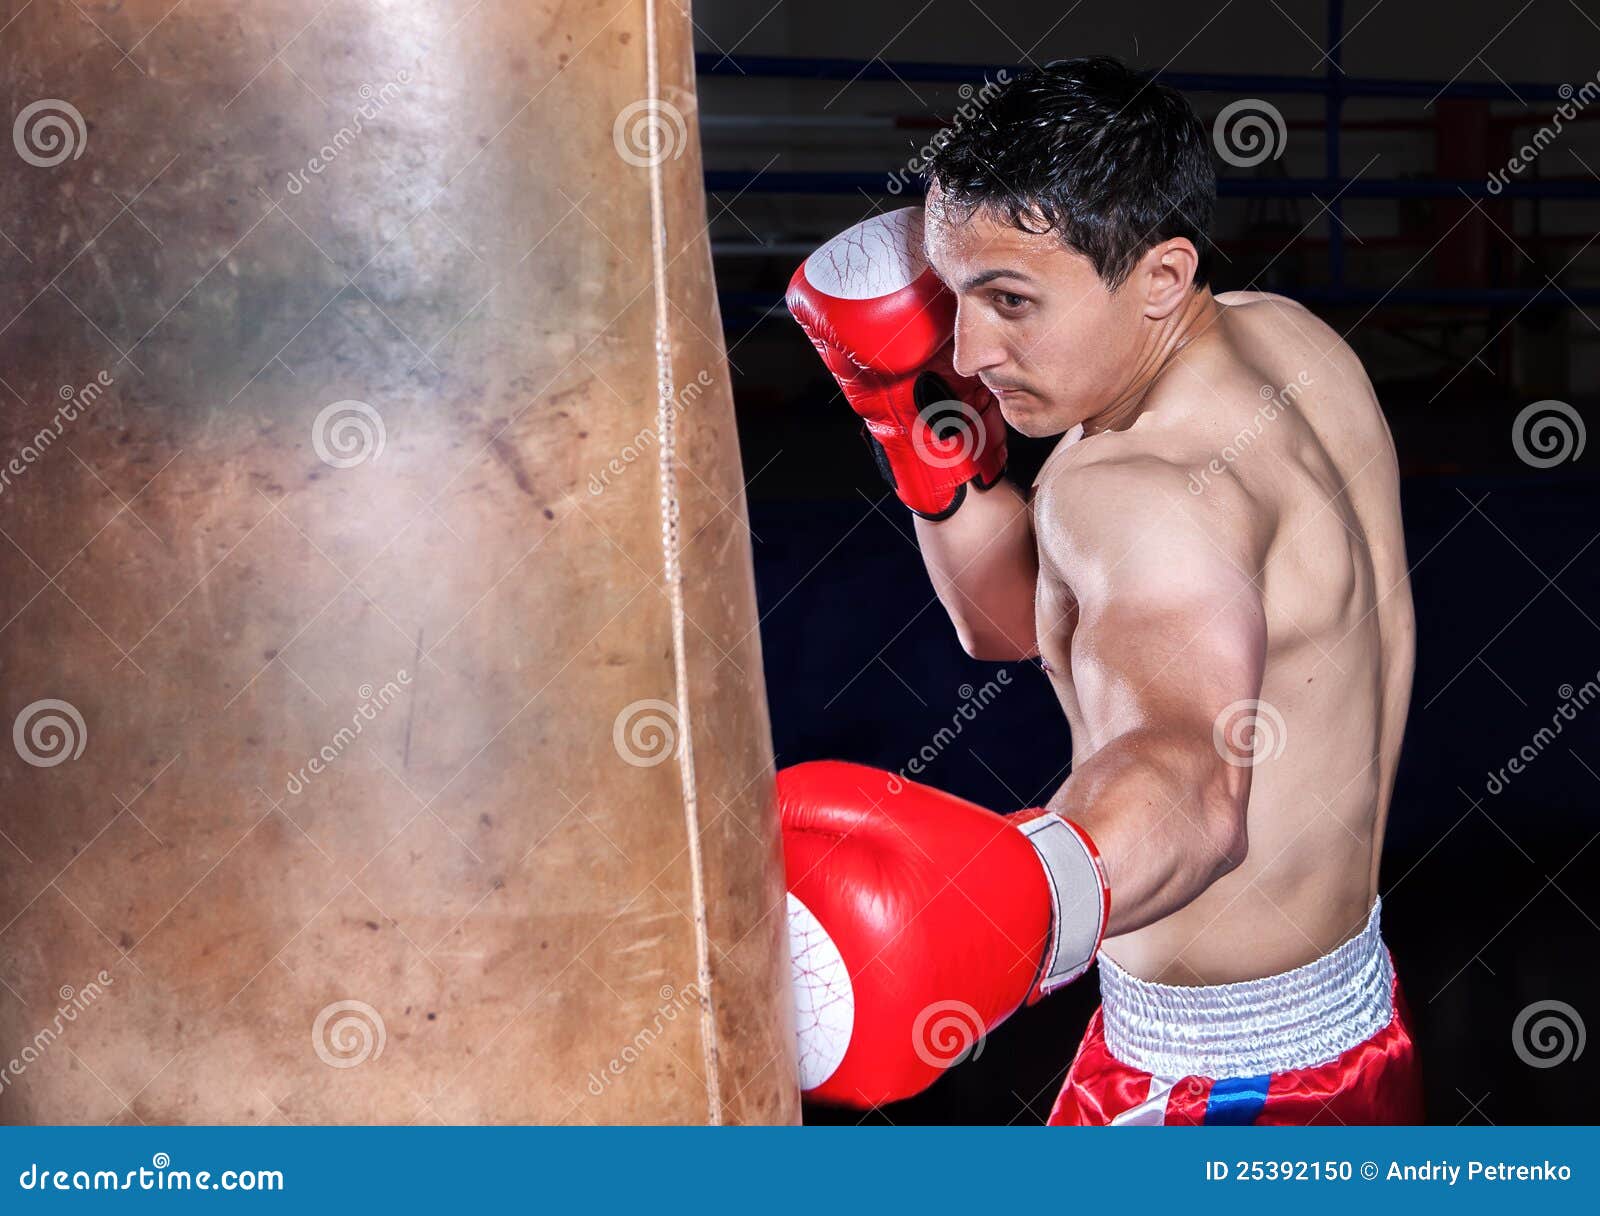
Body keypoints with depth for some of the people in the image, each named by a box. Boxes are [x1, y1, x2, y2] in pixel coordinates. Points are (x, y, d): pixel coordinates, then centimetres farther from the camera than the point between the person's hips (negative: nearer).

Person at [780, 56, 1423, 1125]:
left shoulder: (1145, 492, -29)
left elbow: (1194, 771, -48)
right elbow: (1014, 617, 11)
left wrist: (1024, 901, -68)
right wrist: (930, 417, -4)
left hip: (1221, 1082, -9)